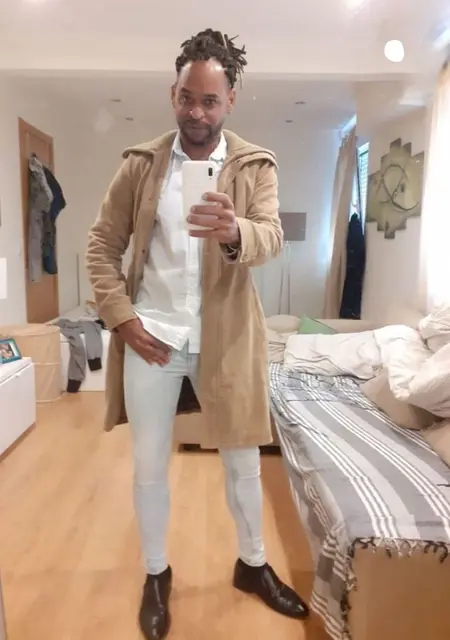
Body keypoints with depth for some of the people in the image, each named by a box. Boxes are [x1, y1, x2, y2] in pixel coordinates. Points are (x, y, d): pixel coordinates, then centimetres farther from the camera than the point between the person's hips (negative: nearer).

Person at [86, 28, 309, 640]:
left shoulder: (256, 166, 1)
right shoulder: (140, 163, 3)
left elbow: (272, 236, -15)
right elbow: (102, 245, 4)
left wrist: (236, 232, -38)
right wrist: (121, 317, -7)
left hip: (224, 336, 0)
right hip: (150, 335, 1)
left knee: (243, 461, 13)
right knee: (149, 466, 10)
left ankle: (252, 564, 40)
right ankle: (156, 574, 36)